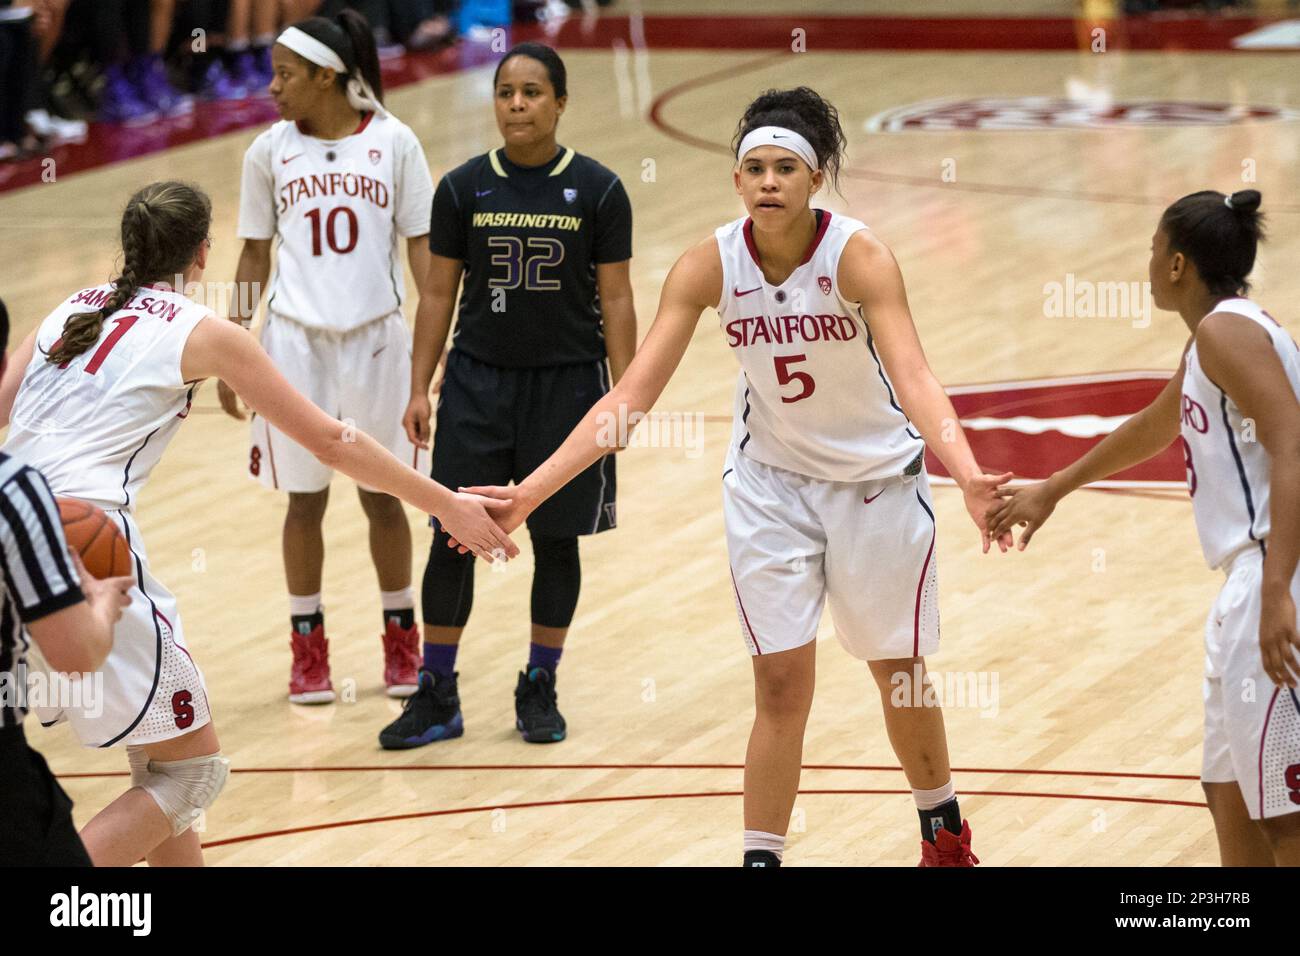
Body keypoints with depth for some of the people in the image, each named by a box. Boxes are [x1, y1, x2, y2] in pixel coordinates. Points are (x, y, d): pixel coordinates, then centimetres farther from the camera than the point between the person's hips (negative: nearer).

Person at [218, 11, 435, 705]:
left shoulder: (393, 143, -4)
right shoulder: (270, 153, 1)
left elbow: (422, 246, -2)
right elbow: (254, 257, 8)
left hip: (376, 337, -1)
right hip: (296, 340, 1)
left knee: (382, 496, 8)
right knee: (305, 499, 6)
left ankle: (401, 640, 23)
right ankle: (308, 648, 18)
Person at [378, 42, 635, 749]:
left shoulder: (597, 190, -4)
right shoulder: (464, 188, 0)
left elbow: (616, 298, -1)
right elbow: (439, 294, 5)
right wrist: (419, 390, 0)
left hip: (567, 382, -1)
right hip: (478, 379, 1)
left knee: (556, 539, 7)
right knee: (451, 537, -1)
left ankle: (539, 691, 21)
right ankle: (437, 696, 8)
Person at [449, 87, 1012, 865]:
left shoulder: (859, 257, -25)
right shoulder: (711, 266, -17)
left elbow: (914, 377, -37)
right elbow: (631, 396, -19)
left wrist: (968, 476, -55)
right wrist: (530, 492, -28)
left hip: (878, 481, -1)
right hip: (771, 484, 1)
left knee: (901, 679, 13)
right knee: (781, 686, -3)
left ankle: (945, 830, 37)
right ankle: (762, 855, 6)